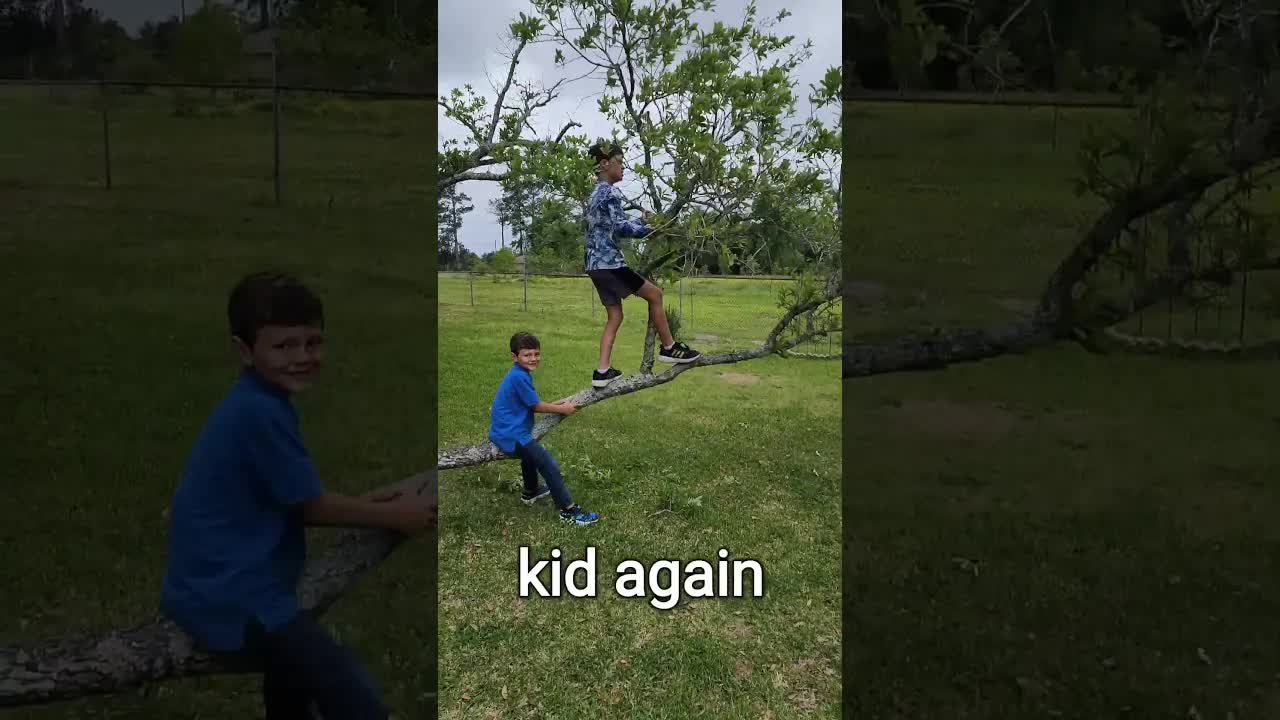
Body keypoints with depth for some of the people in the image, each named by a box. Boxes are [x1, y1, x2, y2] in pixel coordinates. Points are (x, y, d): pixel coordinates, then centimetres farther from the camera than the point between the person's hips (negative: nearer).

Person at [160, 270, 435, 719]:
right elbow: (311, 508, -14)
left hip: (213, 588, 11)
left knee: (300, 642, 39)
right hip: (232, 604, -11)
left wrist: (362, 505, 8)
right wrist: (393, 515, -3)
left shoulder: (252, 402, 9)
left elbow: (292, 502, 15)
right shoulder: (261, 412, -21)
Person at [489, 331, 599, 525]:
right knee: (549, 465, -14)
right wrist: (563, 409, -1)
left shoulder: (518, 374, 11)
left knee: (531, 452, 37)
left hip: (502, 432, 11)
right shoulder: (519, 377, -21)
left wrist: (555, 405, 10)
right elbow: (536, 407, -13)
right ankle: (568, 510, -11)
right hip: (512, 435, -11)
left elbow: (530, 405, 16)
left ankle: (530, 492, 54)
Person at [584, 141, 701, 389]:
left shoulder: (595, 194, 20)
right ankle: (669, 348, 7)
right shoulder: (610, 193, -11)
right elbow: (620, 227, -20)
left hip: (596, 265, 10)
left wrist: (642, 222, 18)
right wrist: (650, 229, -11)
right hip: (610, 263, -10)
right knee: (654, 293, 1)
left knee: (614, 316, 9)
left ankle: (603, 371, 3)